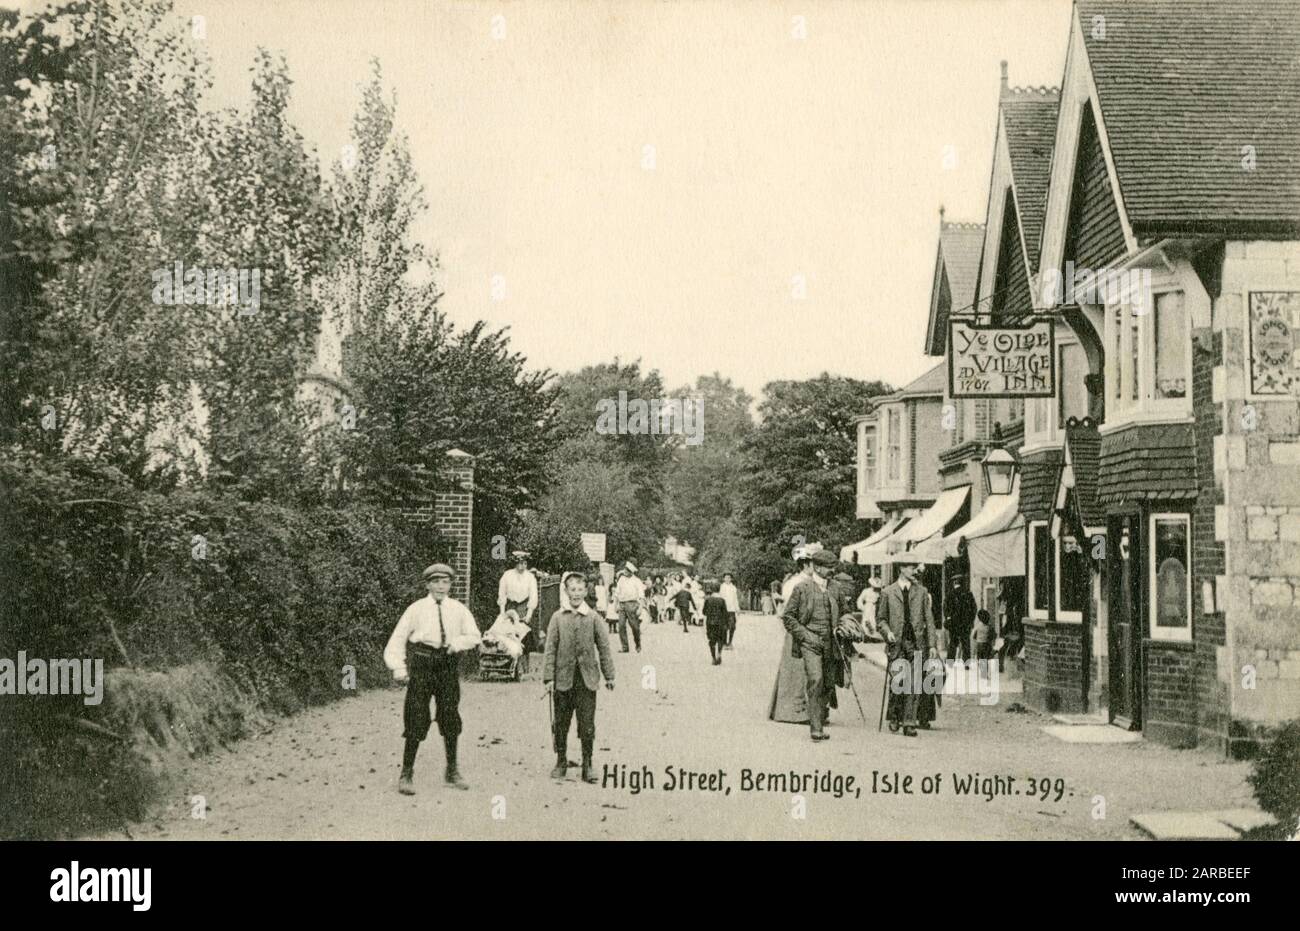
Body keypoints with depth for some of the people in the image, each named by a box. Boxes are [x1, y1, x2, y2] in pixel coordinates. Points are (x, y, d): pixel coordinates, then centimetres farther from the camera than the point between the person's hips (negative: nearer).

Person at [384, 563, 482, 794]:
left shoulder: (458, 609, 7)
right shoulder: (416, 609, 0)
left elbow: (474, 636, 10)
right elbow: (398, 638, -1)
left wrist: (458, 642, -11)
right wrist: (398, 668, -12)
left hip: (447, 664, 3)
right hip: (421, 664, -3)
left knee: (450, 717, 9)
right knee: (416, 719, -5)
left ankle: (452, 771, 25)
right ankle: (406, 773, 4)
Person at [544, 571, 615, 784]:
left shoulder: (592, 618, 1)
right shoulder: (558, 618, 0)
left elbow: (604, 647, 5)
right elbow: (550, 649, 0)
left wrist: (609, 675, 6)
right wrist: (549, 677, -4)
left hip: (587, 679, 0)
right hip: (563, 678, 0)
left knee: (587, 724, 0)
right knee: (561, 723, 9)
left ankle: (587, 765, 8)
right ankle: (561, 762, 23)